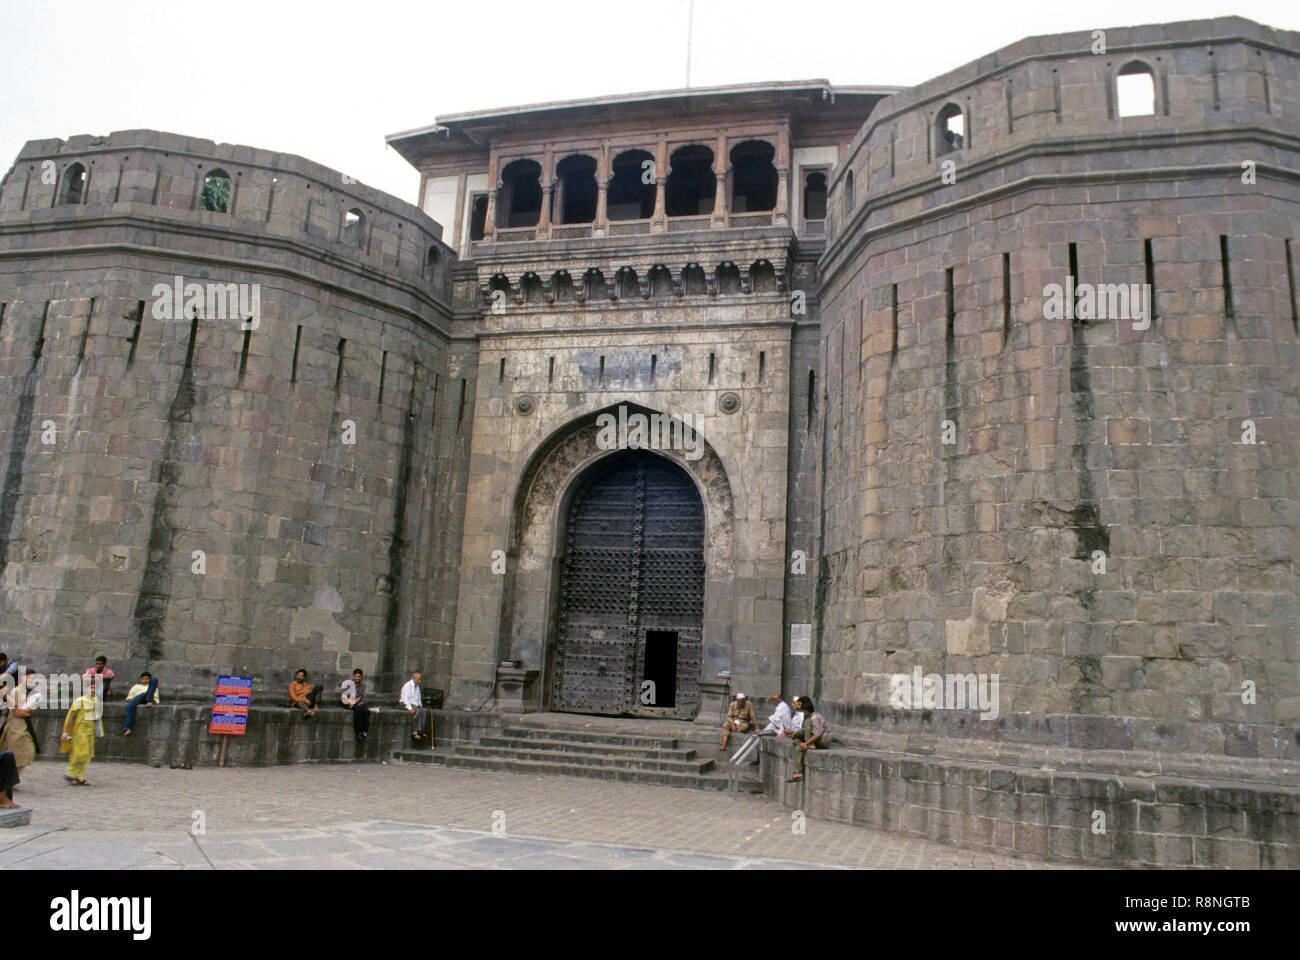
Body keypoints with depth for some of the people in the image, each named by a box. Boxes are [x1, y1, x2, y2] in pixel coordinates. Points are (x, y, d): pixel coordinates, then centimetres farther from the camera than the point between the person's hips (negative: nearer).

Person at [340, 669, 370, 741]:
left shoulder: (362, 685, 8)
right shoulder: (348, 683, 0)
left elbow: (361, 697, 0)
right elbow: (344, 695, -6)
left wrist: (354, 702, -17)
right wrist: (350, 702, -22)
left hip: (358, 702, 3)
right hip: (348, 703, -3)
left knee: (366, 709, -30)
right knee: (358, 709, -34)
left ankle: (365, 730, -30)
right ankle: (358, 731, -34)